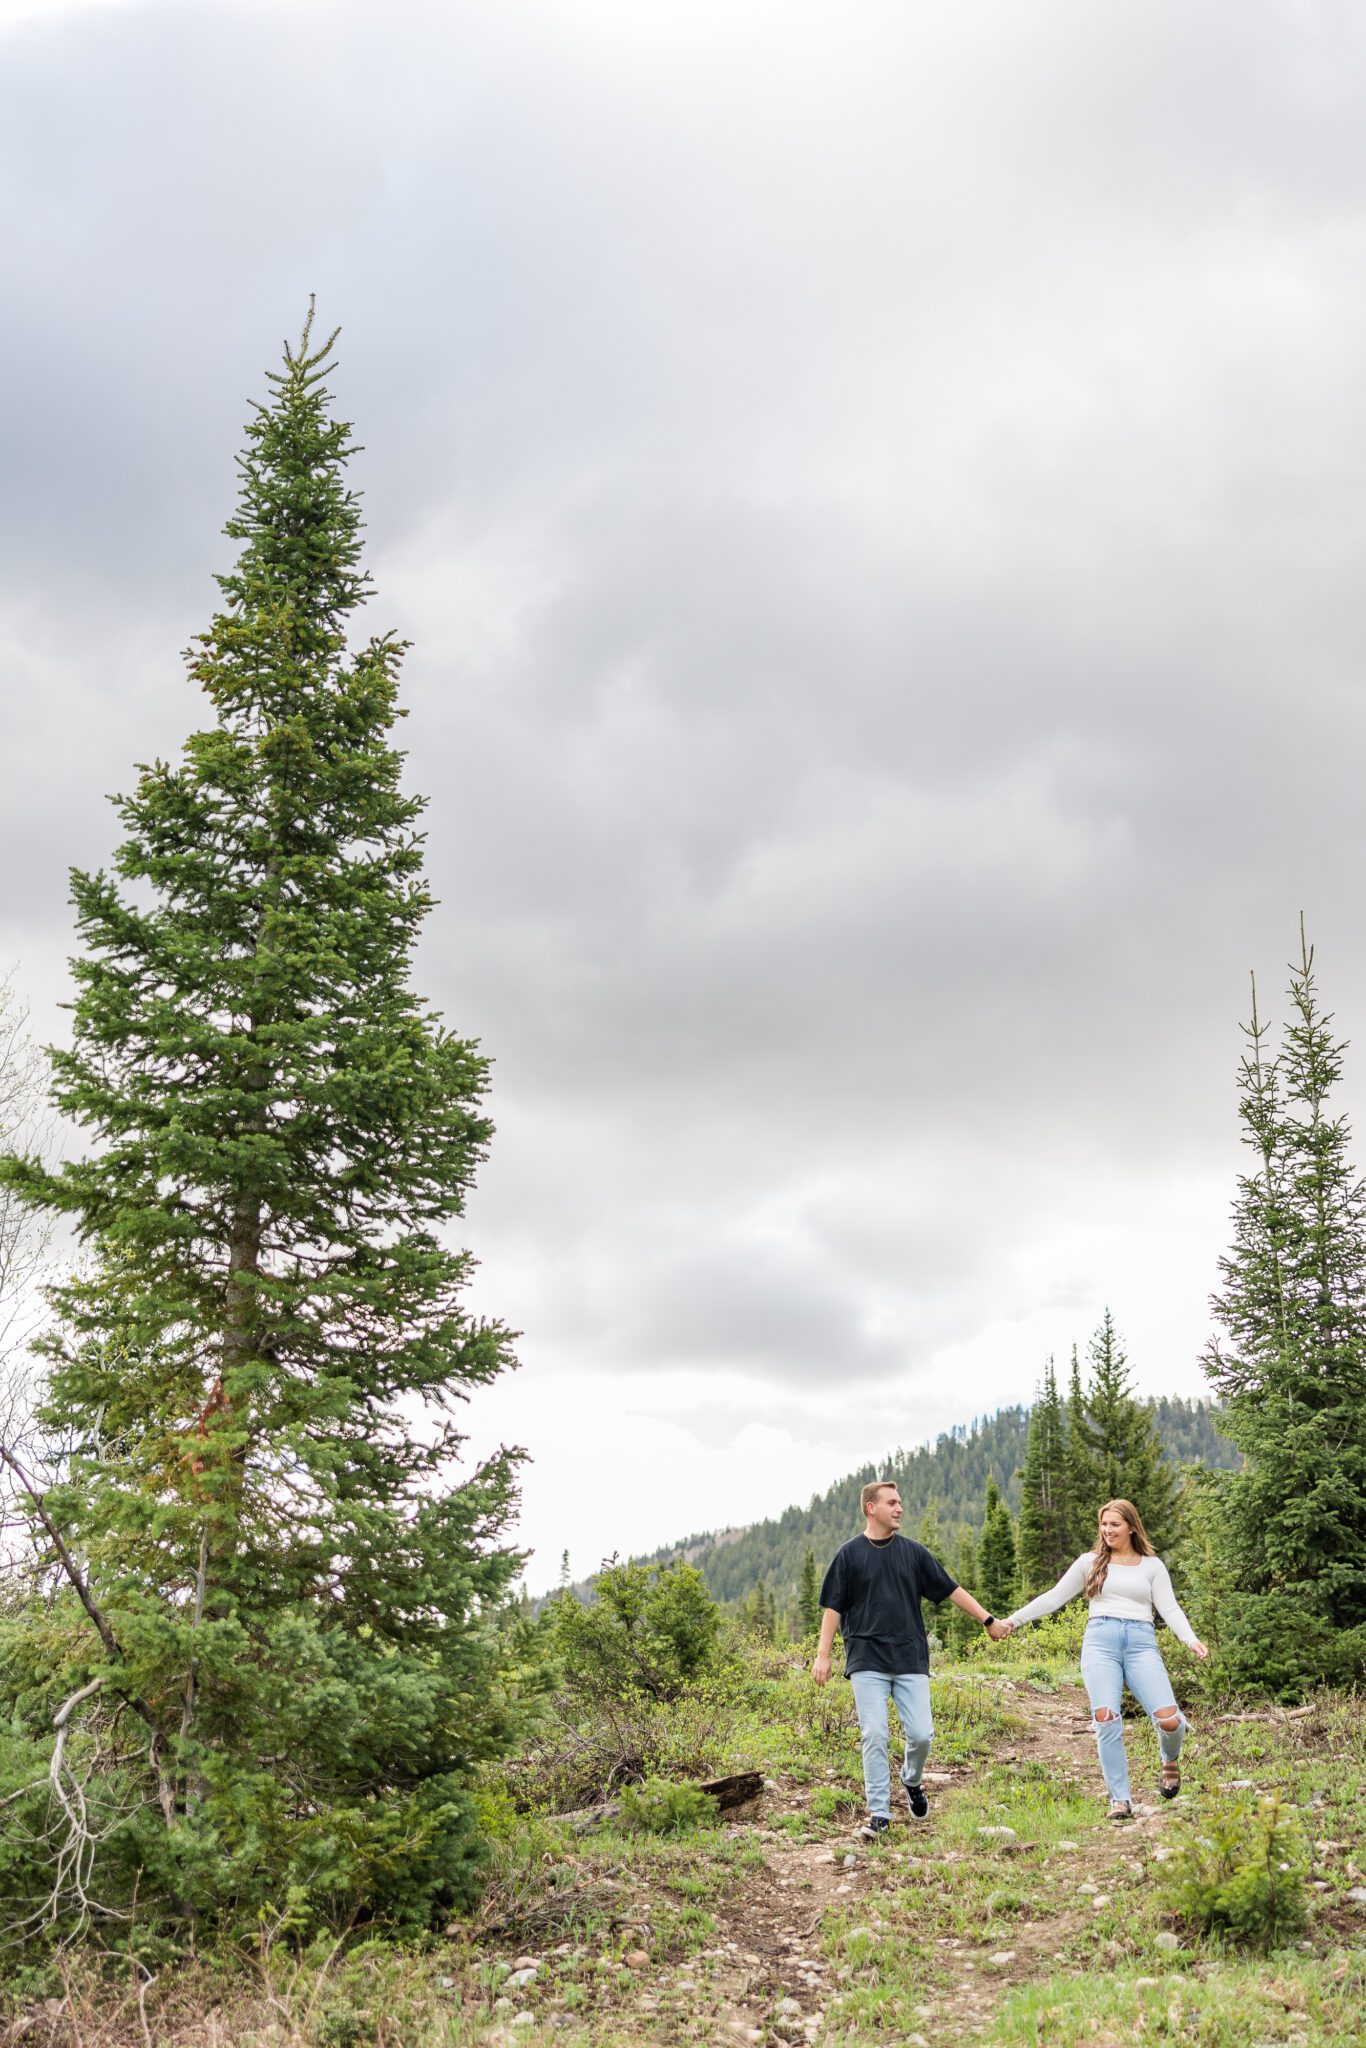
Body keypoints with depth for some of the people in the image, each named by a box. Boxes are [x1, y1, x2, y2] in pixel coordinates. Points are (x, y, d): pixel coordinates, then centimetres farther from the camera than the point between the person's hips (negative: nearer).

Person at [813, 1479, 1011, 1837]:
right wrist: (823, 1655, -4)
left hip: (911, 1660, 2)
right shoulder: (849, 1554, 2)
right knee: (874, 1737, -8)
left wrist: (988, 1620, 10)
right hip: (867, 1661, -2)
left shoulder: (913, 1552, 9)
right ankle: (879, 1813, 3)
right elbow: (833, 1607, 2)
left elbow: (951, 1589, 13)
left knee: (921, 1734, -4)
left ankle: (912, 1781, 27)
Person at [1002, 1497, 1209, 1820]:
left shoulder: (1152, 1565, 16)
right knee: (1106, 1719, -17)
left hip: (1141, 1642, 0)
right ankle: (1120, 1799, -7)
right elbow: (1054, 1597, 17)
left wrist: (1191, 1639, -10)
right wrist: (1014, 1620, 11)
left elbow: (1169, 1608, 8)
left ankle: (1170, 1759, 20)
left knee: (1168, 1720, -16)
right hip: (1100, 1640, 0)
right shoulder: (1090, 1562, 16)